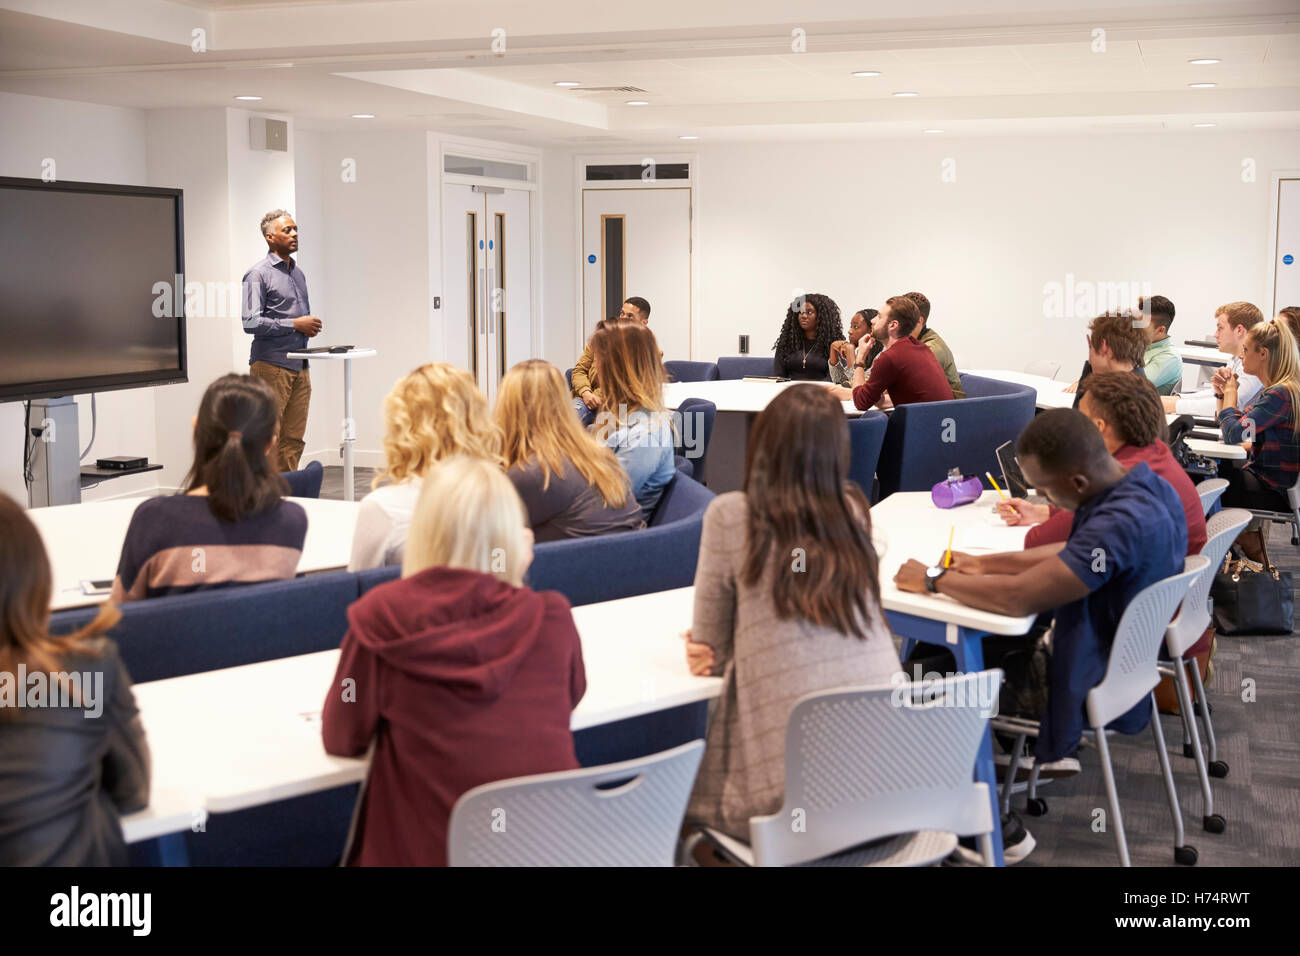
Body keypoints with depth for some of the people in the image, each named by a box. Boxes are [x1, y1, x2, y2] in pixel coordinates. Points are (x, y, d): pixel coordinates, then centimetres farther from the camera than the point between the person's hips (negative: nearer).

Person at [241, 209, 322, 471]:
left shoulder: (298, 273, 18)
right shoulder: (258, 273, -6)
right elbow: (251, 322, -16)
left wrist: (310, 326, 10)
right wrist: (295, 324, -15)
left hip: (299, 365, 7)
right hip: (271, 365, -7)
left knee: (293, 439, 7)